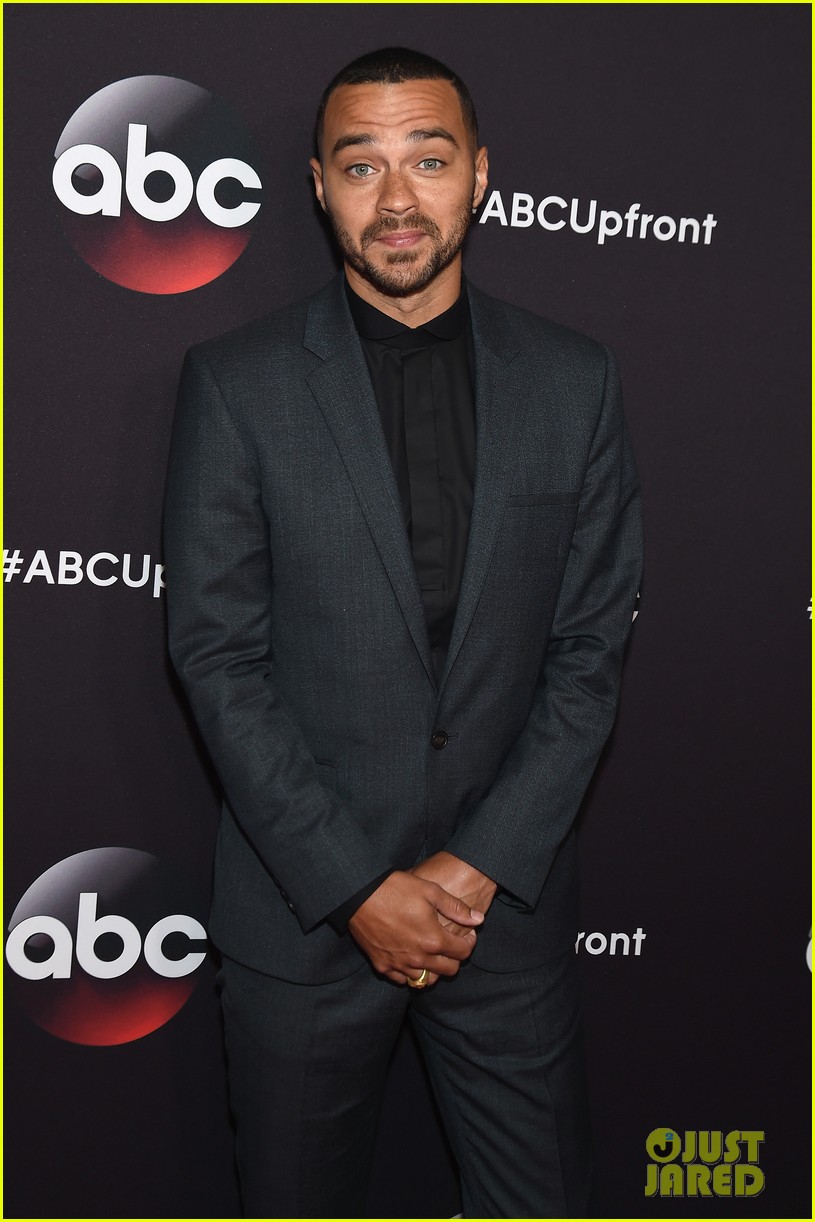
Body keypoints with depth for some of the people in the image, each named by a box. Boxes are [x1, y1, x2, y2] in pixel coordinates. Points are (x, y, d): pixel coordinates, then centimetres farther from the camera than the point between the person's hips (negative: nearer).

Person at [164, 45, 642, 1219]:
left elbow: (591, 649, -1)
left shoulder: (575, 382, 0)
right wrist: (357, 887, -12)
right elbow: (217, 654, -8)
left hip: (508, 895, 1)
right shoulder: (235, 382, -6)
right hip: (300, 905, -1)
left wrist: (479, 867, -9)